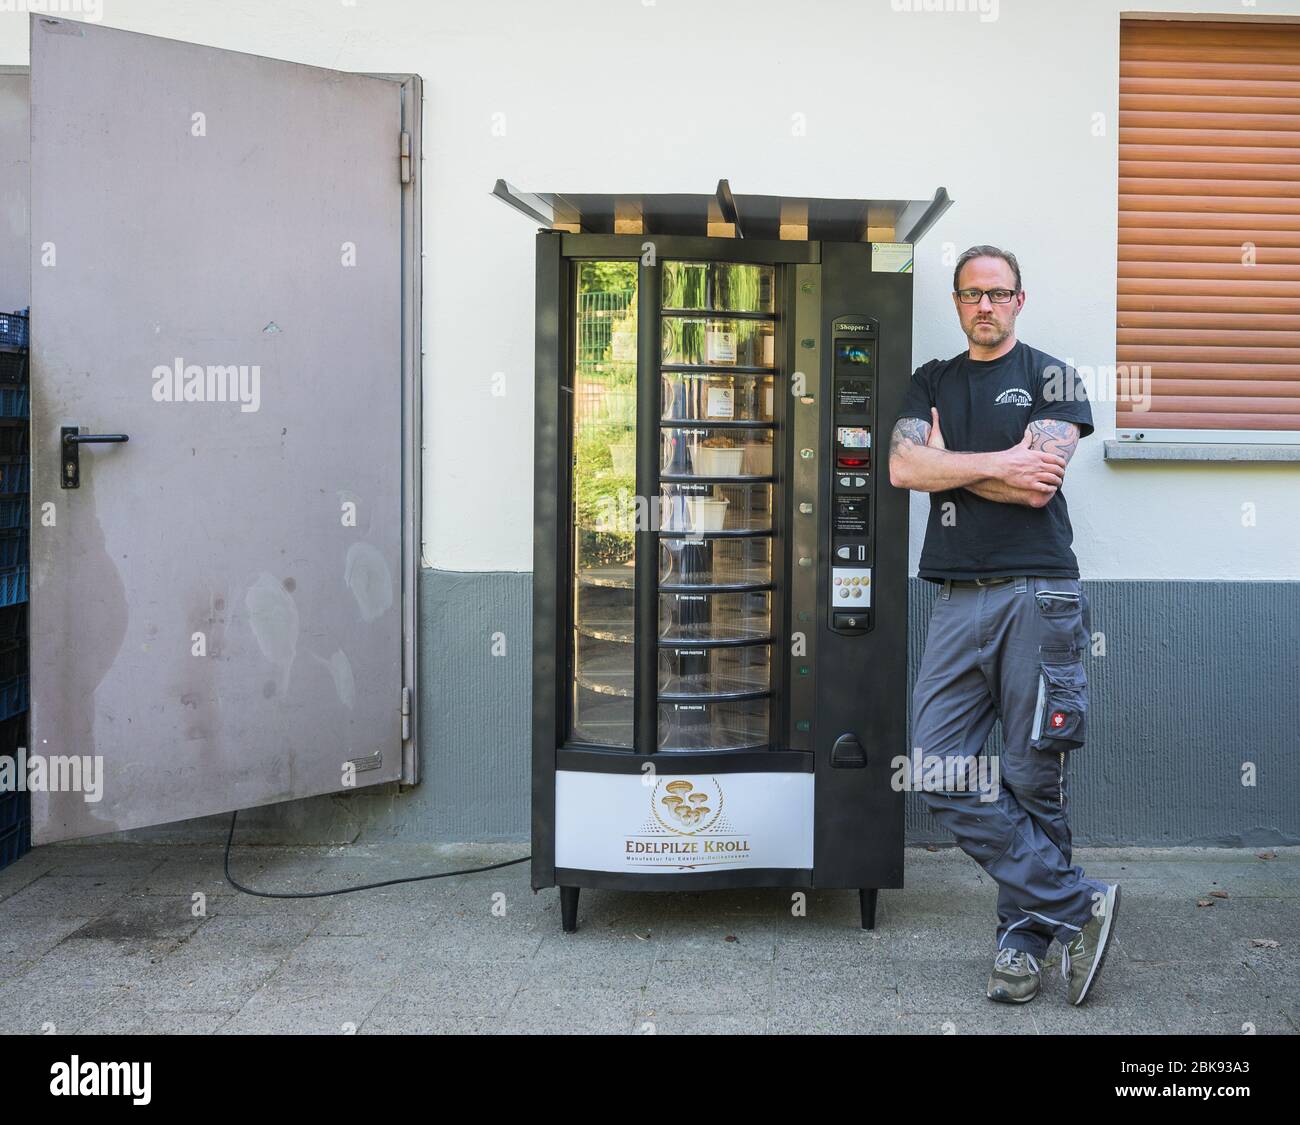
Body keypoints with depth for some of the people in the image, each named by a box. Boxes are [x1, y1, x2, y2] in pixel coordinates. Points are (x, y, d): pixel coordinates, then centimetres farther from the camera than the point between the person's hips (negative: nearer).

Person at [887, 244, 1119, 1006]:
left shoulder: (1051, 378, 6)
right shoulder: (933, 382, 19)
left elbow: (1036, 485, -9)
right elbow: (903, 466, 0)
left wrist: (948, 464, 0)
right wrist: (995, 462, -8)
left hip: (1037, 595, -4)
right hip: (959, 599, 4)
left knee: (1033, 781, -1)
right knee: (942, 774, -4)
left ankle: (1024, 941, 13)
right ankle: (1079, 904, 3)